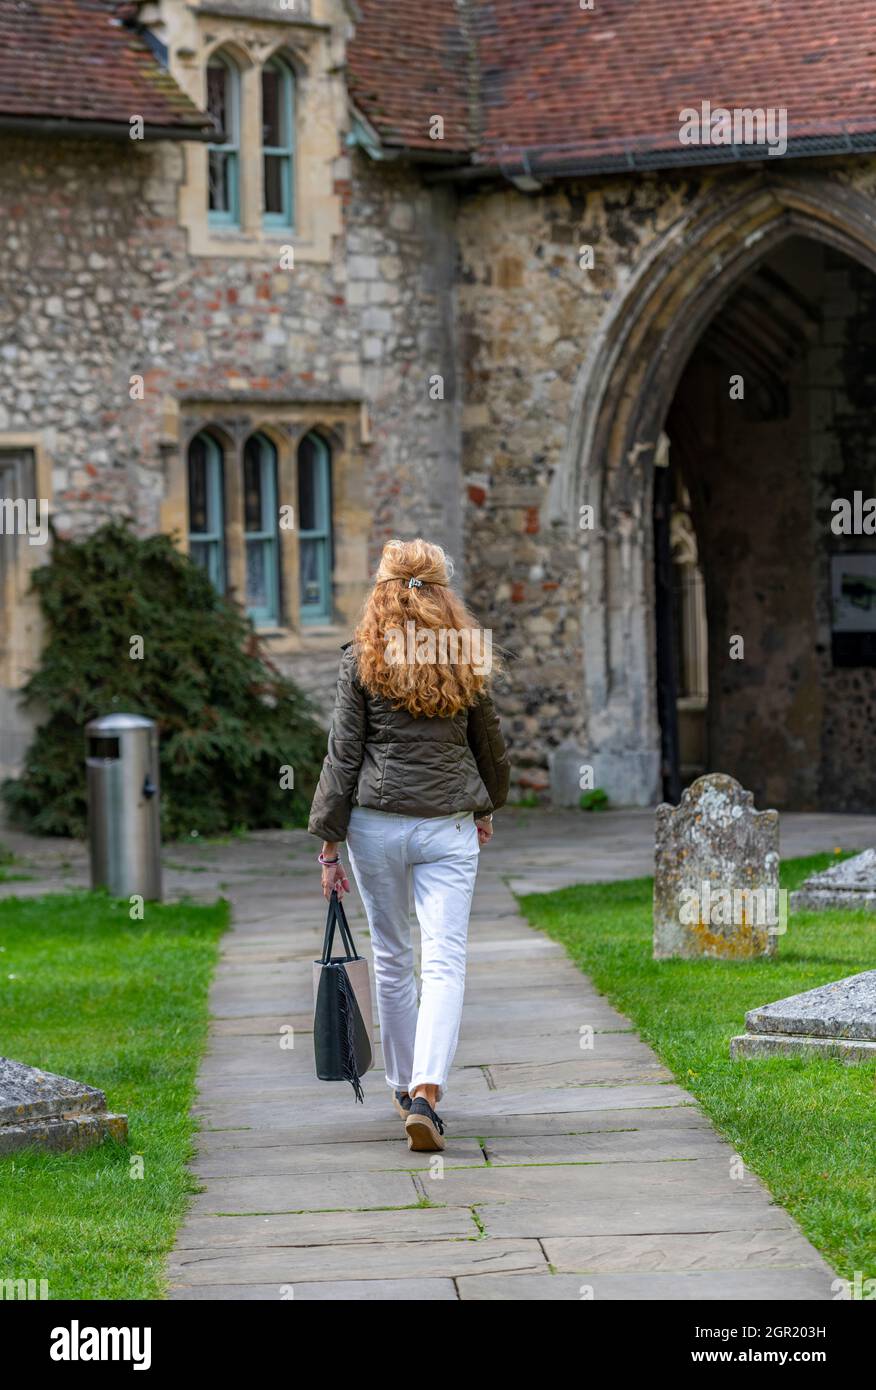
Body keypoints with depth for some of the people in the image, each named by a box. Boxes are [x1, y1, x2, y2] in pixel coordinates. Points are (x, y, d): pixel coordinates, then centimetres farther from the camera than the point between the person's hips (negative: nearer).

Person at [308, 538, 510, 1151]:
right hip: (449, 826, 0)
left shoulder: (362, 660, -3)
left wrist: (330, 844, 1)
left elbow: (343, 755, -4)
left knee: (391, 958, 16)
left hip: (377, 823, 0)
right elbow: (491, 747, 14)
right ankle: (426, 1094, -22)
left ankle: (405, 1085, 28)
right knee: (445, 963, -6)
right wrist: (487, 807, 32)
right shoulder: (467, 659, 2)